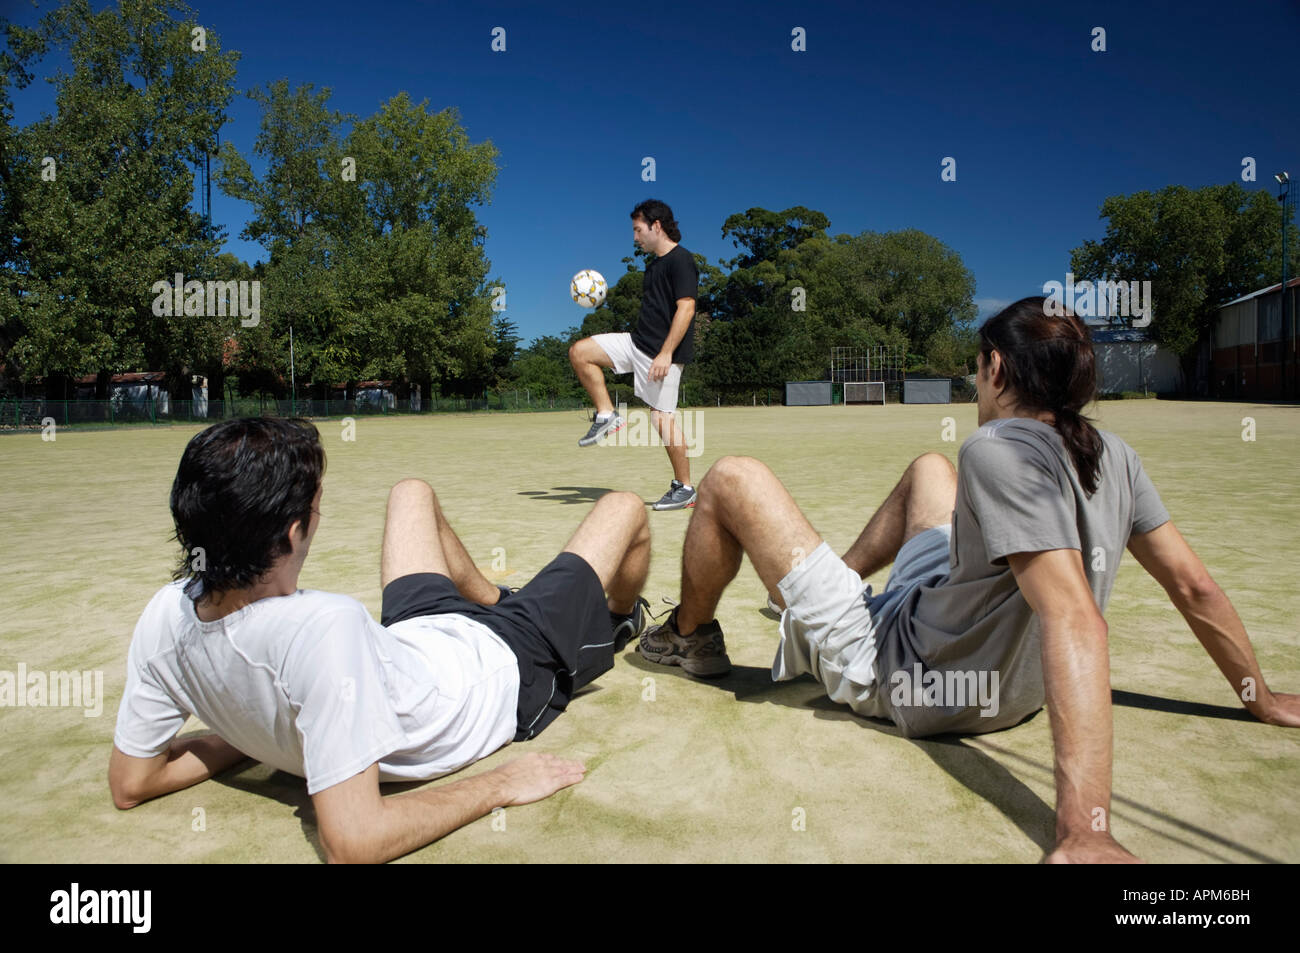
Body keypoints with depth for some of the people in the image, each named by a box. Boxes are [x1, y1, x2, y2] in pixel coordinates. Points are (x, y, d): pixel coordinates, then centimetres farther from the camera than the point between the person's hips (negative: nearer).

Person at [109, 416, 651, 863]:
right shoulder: (325, 627, -46)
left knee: (413, 493, 28)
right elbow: (353, 842, -45)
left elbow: (129, 785, -9)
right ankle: (619, 621, 49)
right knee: (624, 508, 11)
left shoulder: (166, 615, -23)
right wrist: (497, 786, -32)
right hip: (506, 671, -6)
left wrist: (256, 733, -3)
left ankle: (495, 600, 54)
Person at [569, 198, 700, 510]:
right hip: (638, 343, 9)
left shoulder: (681, 260, -11)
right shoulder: (654, 264, 18)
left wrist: (665, 354, -24)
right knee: (579, 352, 1)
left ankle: (684, 488, 5)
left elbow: (686, 309, -19)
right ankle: (606, 416, 3)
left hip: (663, 352, -9)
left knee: (663, 418, -7)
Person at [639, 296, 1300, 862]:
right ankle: (844, 580, 44)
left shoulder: (998, 450, -29)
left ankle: (690, 637, 21)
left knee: (732, 479, -5)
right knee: (928, 468, 26)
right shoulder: (1114, 457, -6)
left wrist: (1085, 833, -44)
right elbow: (1193, 587, -1)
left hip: (893, 677, -8)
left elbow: (1075, 621, -39)